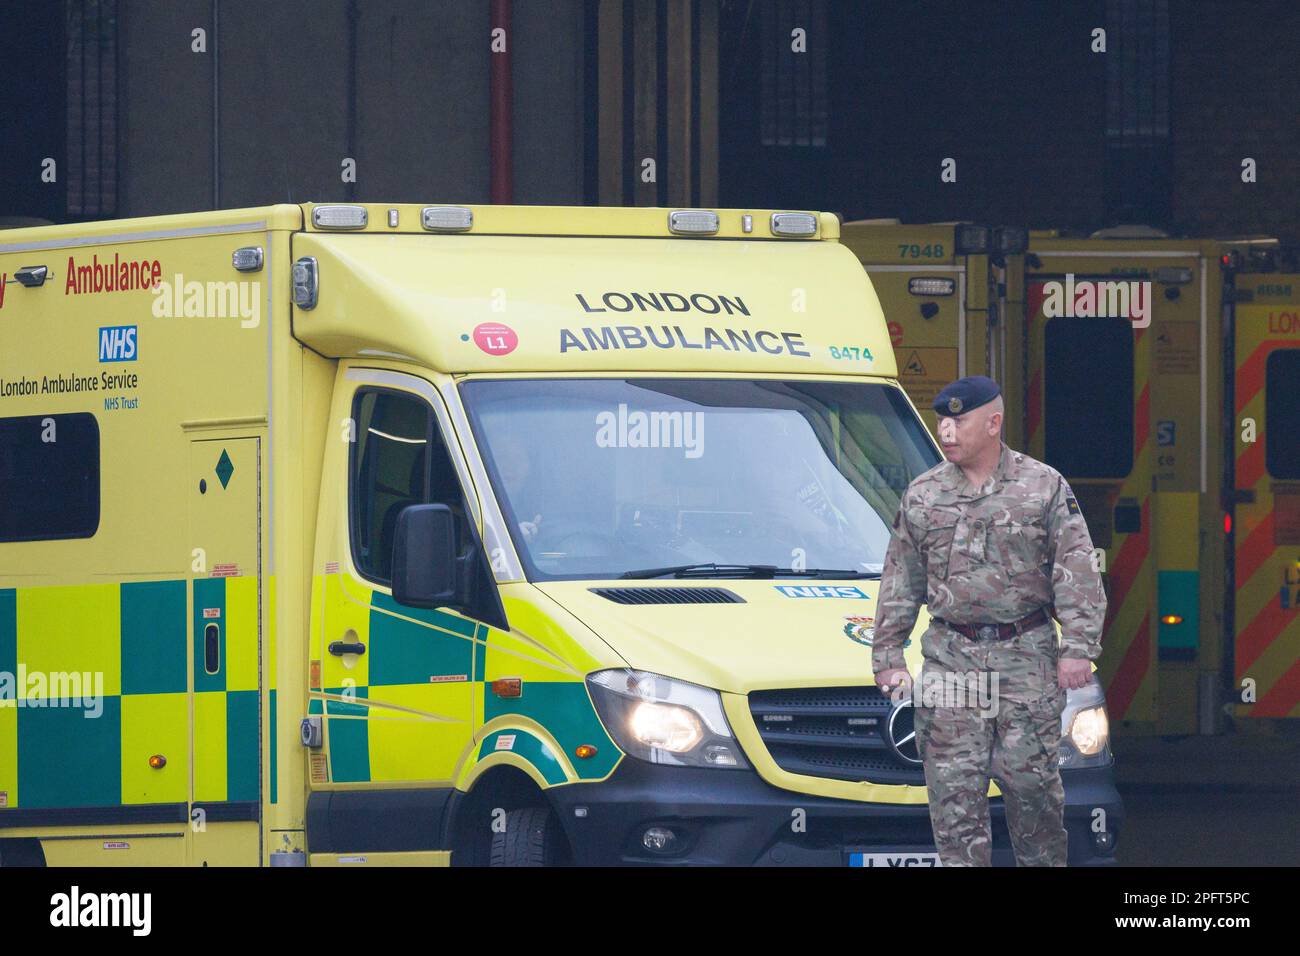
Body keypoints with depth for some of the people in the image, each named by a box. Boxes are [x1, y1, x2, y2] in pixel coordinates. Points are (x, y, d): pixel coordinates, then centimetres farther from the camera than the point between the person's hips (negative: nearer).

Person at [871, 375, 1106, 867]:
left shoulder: (1046, 487, 1)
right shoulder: (922, 496, 9)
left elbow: (1077, 574, -1)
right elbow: (899, 584, 13)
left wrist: (1077, 647, -8)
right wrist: (888, 656, 9)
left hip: (1027, 659, -2)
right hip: (951, 660, 2)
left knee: (1032, 780, -2)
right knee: (954, 788, -4)